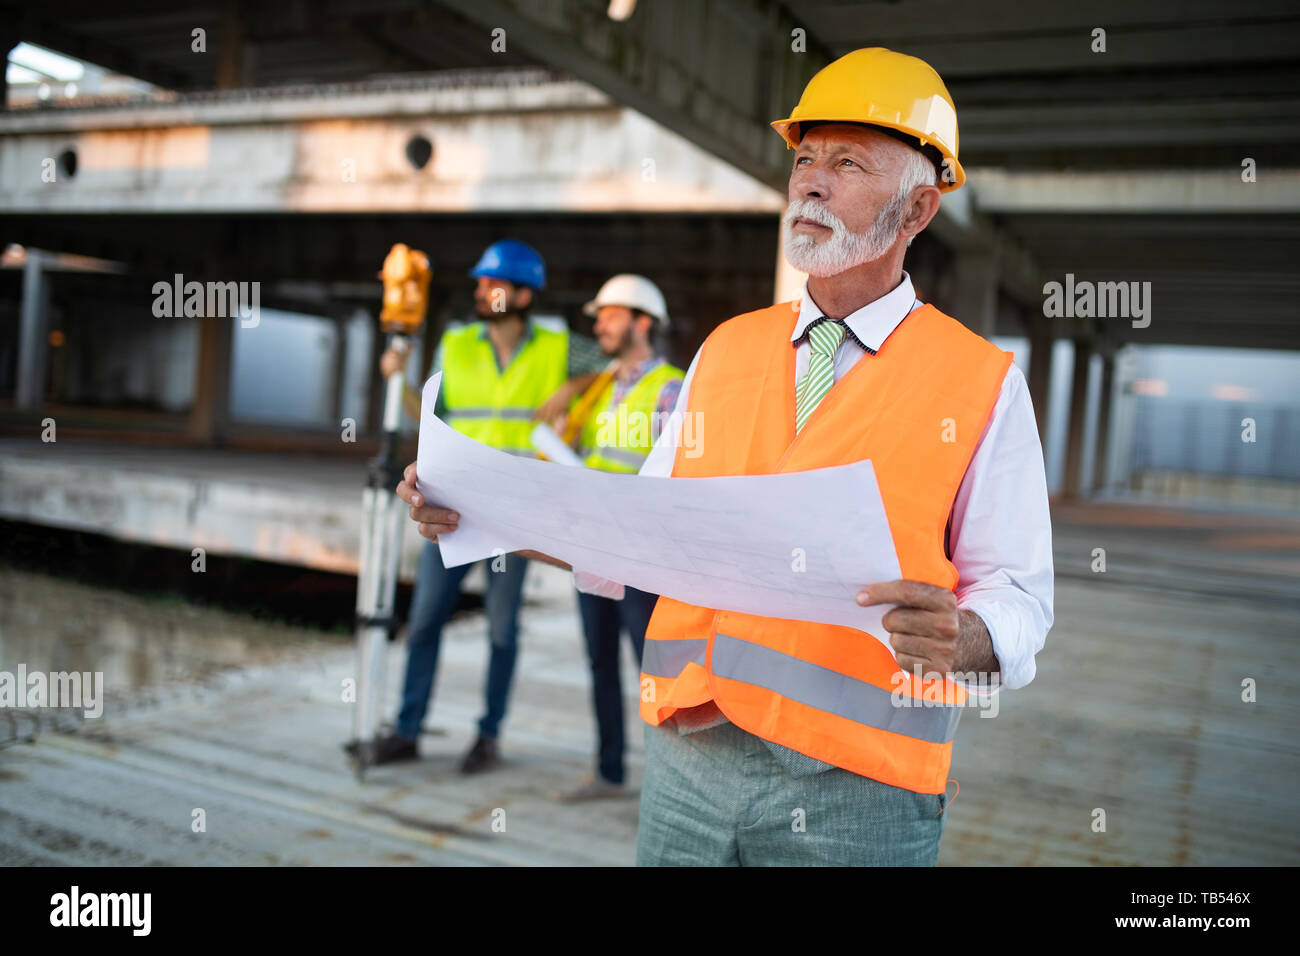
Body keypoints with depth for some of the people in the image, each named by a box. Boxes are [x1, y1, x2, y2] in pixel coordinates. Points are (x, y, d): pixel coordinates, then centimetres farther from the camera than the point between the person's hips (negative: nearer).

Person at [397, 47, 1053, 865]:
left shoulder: (983, 384, -3)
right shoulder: (726, 349, 9)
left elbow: (1018, 600, -5)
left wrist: (958, 638, -27)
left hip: (856, 789, -3)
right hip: (689, 761, 4)